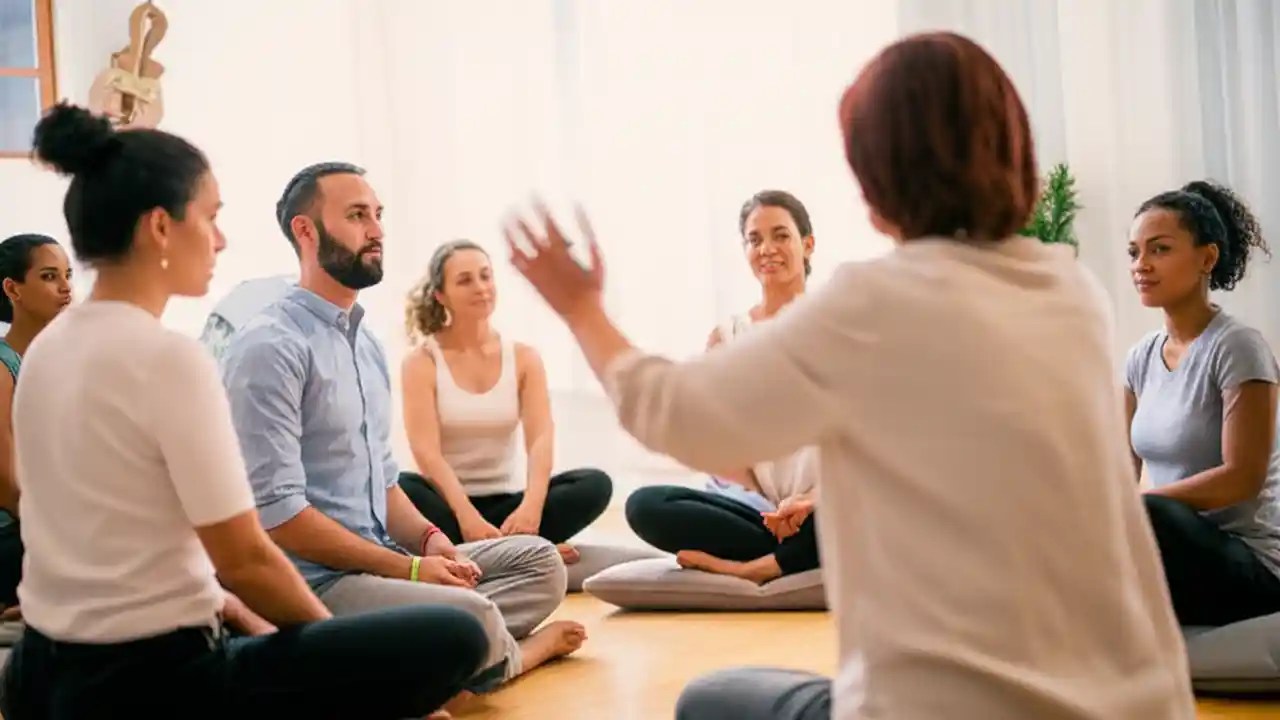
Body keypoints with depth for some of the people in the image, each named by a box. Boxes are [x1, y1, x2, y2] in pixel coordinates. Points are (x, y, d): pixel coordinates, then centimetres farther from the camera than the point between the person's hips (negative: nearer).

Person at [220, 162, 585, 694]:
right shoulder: (269, 347, -14)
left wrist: (428, 539, -2)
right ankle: (508, 653, 6)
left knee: (540, 561, 5)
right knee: (473, 619, -27)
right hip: (312, 582, -9)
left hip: (381, 561, 9)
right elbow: (275, 511, -20)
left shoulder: (366, 341, 14)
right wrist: (408, 569, -16)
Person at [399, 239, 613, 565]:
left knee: (595, 484, -22)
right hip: (448, 503, -2)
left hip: (505, 502, 2)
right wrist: (468, 517, -33)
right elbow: (426, 451, -17)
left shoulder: (523, 357, 4)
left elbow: (541, 439, -10)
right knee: (398, 489, -36)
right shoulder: (421, 361, -5)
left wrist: (530, 507, -30)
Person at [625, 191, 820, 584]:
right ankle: (793, 559, -22)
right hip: (753, 508, 2)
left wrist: (814, 499, -18)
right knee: (645, 505, -26)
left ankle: (752, 568, -24)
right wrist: (771, 509, -14)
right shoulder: (726, 337, 10)